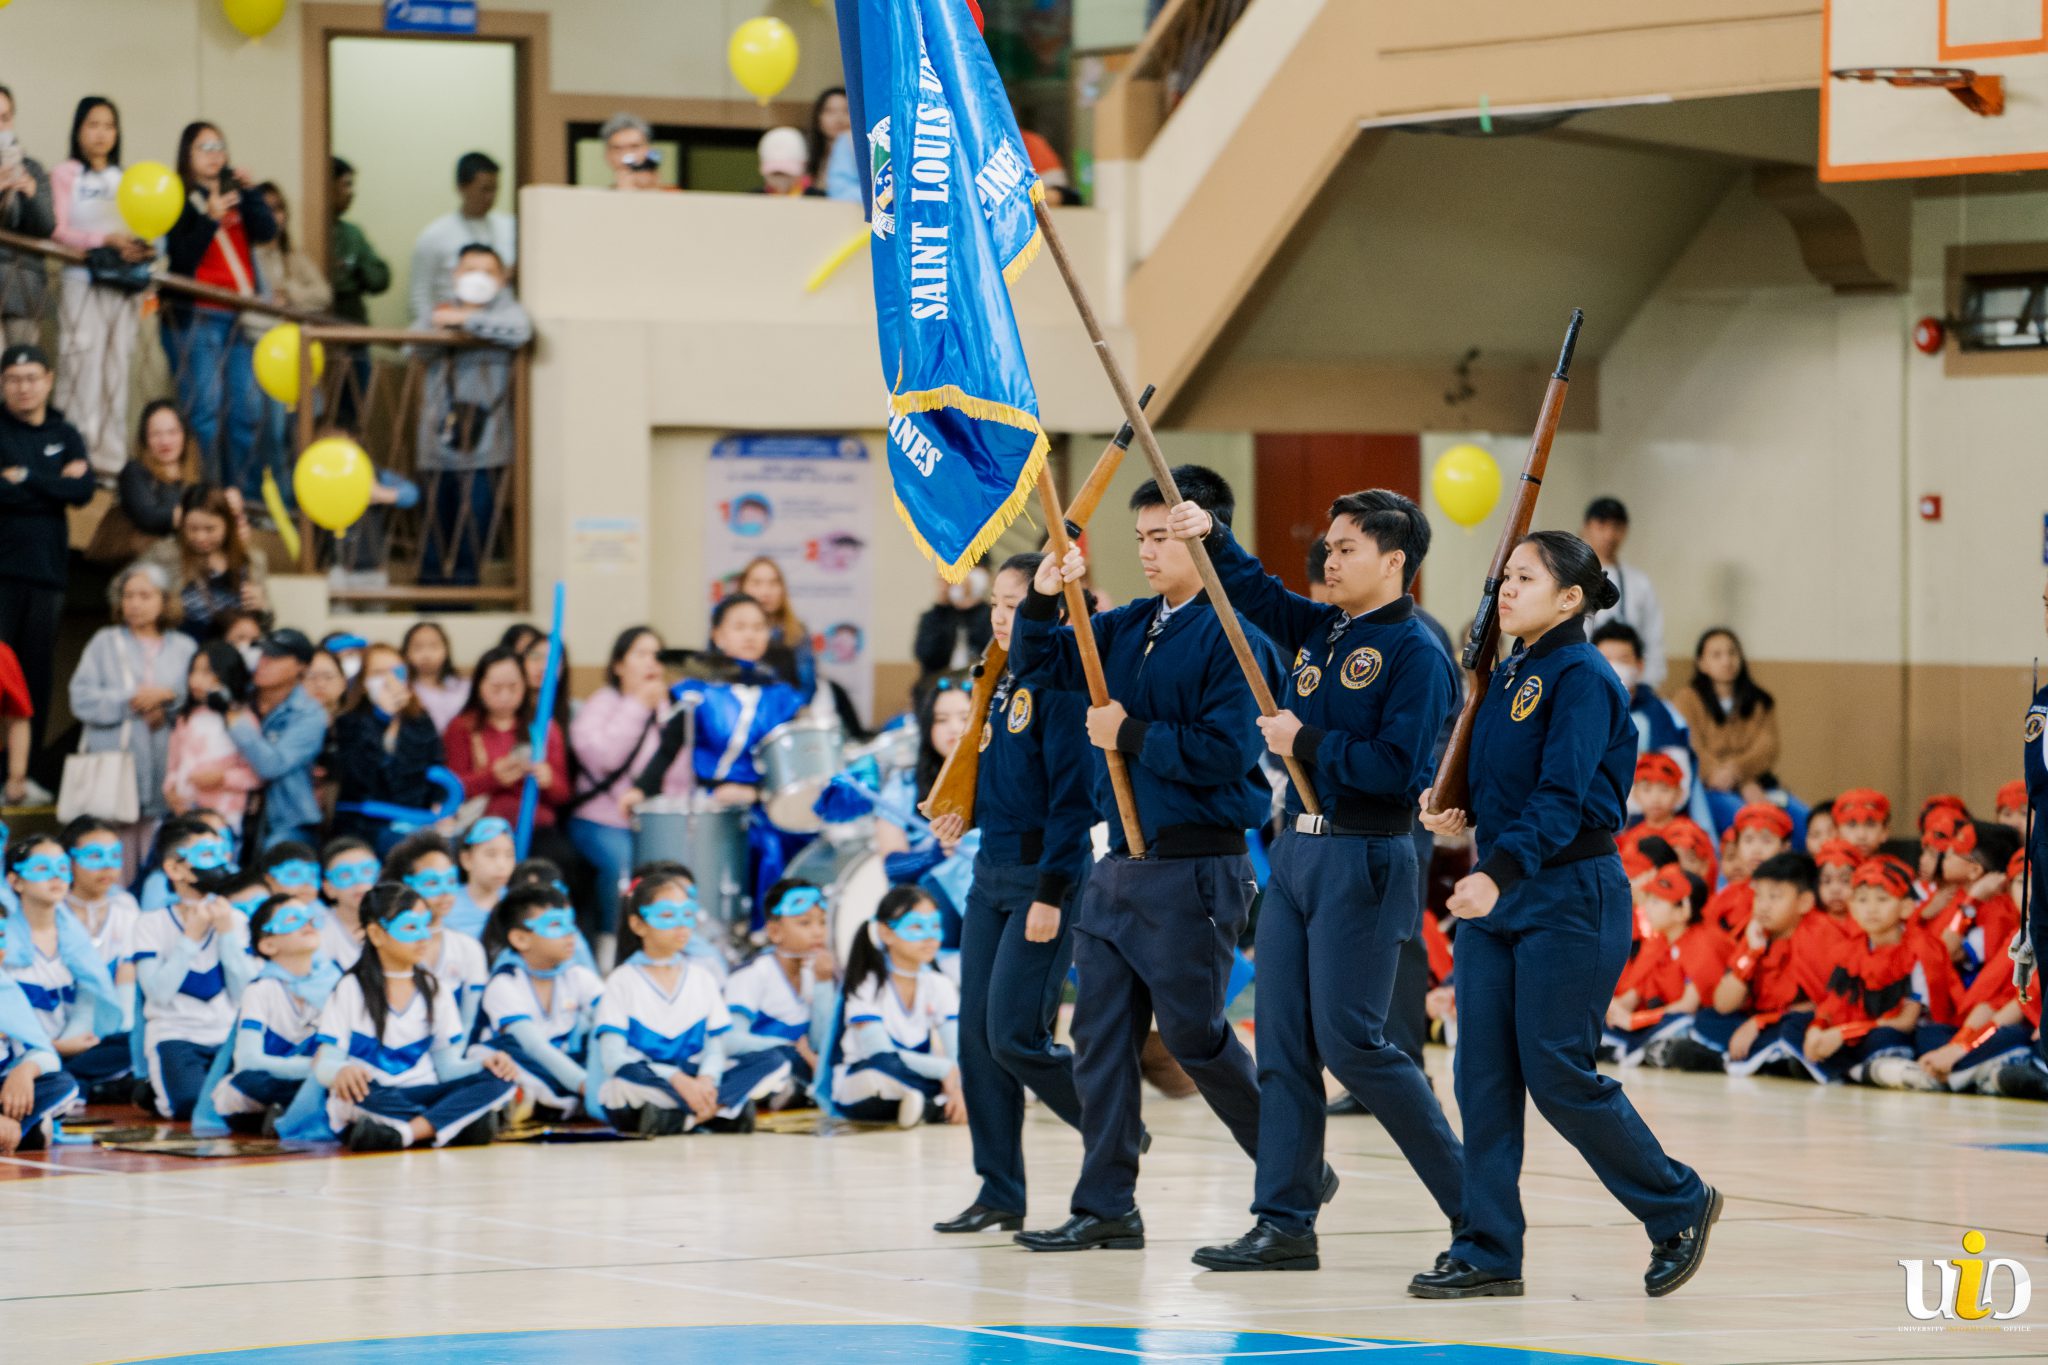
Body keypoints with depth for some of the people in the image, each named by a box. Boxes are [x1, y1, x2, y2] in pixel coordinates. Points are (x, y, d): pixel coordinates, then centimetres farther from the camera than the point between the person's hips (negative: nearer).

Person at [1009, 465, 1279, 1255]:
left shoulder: (1233, 635, -13)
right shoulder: (1128, 629, 11)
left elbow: (1227, 751, -22)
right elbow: (1039, 670, 17)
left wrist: (1131, 736, -15)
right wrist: (1042, 600, -1)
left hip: (1194, 869, -8)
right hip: (1121, 864, 8)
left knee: (1194, 1035, -1)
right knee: (1100, 1034, 6)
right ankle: (1106, 1208, 10)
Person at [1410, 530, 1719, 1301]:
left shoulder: (1582, 679, -13)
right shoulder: (1505, 678, 13)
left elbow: (1561, 798, -24)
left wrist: (1499, 873, -35)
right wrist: (1457, 813, -2)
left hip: (1570, 895, -8)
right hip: (1495, 895, 8)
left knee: (1557, 1074, -6)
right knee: (1483, 1074, 2)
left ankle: (1680, 1205, 12)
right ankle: (1488, 1254, 6)